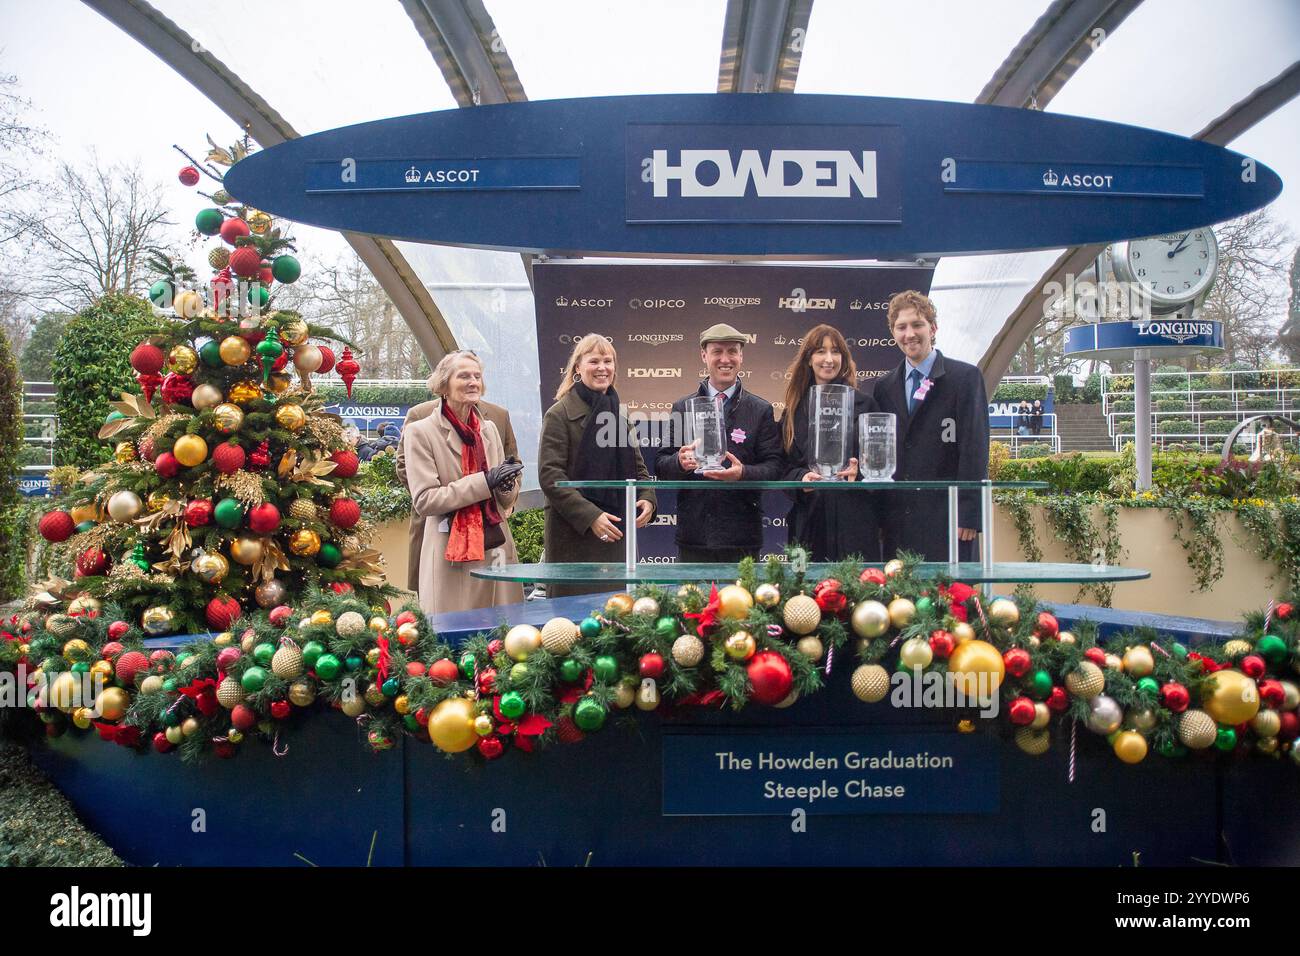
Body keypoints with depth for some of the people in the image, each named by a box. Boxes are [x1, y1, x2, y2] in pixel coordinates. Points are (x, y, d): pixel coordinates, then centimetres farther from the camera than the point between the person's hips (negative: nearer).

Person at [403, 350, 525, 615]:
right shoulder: (421, 432, -3)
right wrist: (485, 481, -16)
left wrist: (506, 484, -7)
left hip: (498, 550, 5)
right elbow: (424, 500, -11)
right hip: (452, 557, -5)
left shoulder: (489, 429, 13)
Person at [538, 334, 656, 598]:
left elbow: (638, 467, 19)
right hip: (574, 538, -6)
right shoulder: (559, 414, -4)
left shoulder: (619, 413, 17)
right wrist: (590, 516, -19)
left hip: (618, 534, 6)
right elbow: (549, 476, -11)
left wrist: (647, 498, -2)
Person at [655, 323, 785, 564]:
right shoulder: (682, 408, 9)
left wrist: (743, 473, -19)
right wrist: (680, 461, -15)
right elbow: (661, 465, 7)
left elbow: (775, 466, -1)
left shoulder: (761, 410, 5)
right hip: (693, 534, 1)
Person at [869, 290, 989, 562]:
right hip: (897, 524, 4)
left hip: (946, 519, -4)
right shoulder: (883, 386, 14)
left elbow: (975, 448, -5)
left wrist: (969, 514, -12)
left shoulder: (965, 377, 1)